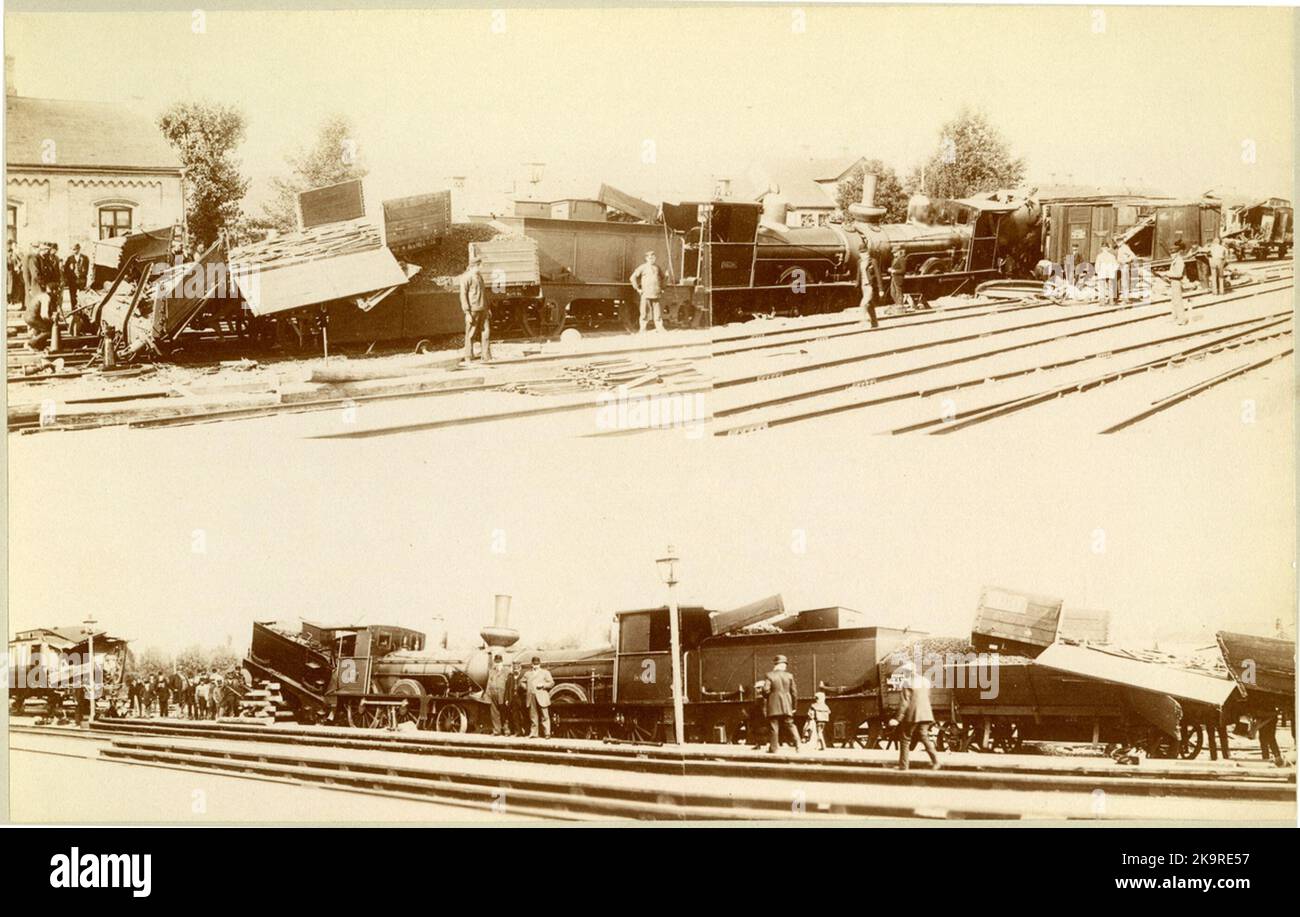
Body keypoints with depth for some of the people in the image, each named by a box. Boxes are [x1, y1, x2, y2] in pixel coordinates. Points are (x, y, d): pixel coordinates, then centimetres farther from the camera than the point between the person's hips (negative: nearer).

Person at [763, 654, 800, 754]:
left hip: (773, 706, -2)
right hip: (787, 706, 3)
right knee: (789, 725, 9)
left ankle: (773, 748, -1)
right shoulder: (789, 676, 3)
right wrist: (794, 705, 15)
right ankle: (797, 743, -7)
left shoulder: (769, 675, -5)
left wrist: (768, 696, 9)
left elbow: (765, 690, -14)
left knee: (773, 727, 1)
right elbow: (794, 692, 5)